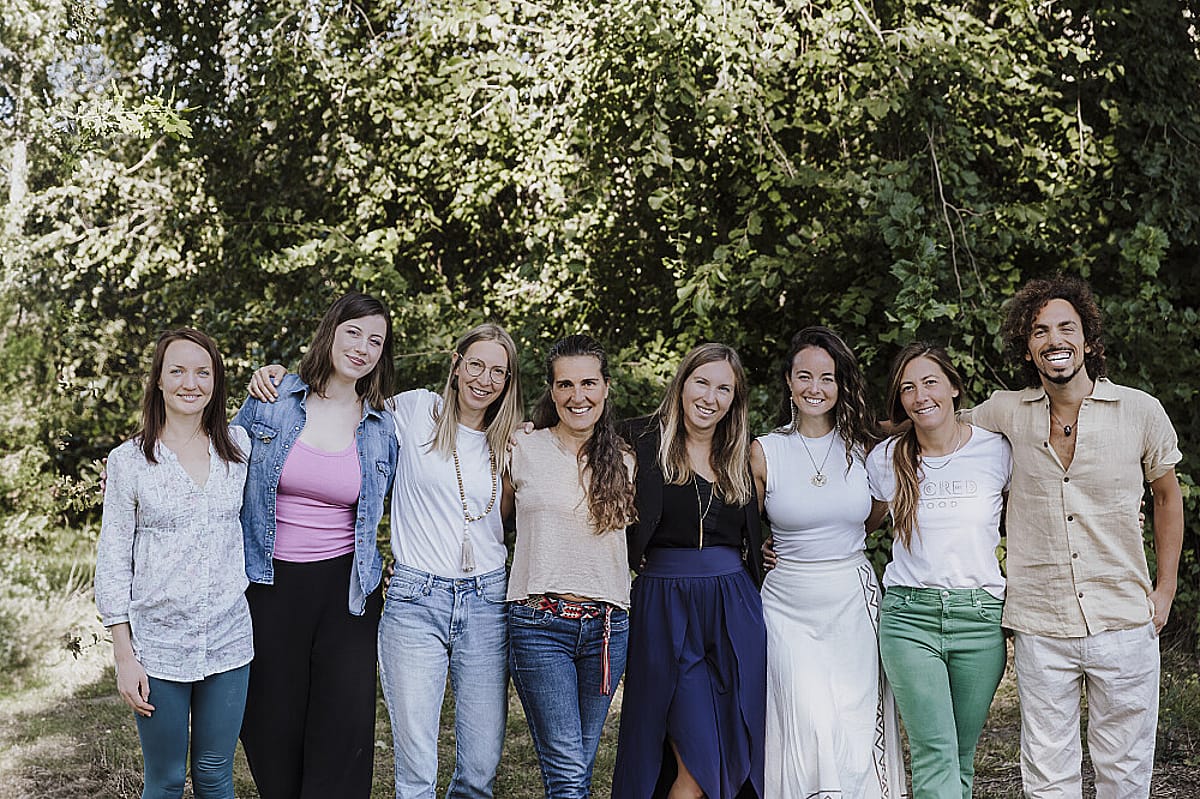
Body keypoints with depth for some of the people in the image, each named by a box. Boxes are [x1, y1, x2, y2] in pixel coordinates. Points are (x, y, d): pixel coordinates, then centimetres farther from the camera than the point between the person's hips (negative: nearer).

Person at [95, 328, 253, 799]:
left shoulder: (238, 448, 3)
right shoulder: (128, 461, -4)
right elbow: (113, 562, -1)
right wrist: (124, 656, -5)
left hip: (229, 639, 2)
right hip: (158, 648, -2)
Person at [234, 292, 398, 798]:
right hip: (270, 584, -1)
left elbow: (382, 507, 15)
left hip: (346, 588, 1)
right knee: (272, 720, 8)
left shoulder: (383, 429, 4)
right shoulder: (271, 402, -1)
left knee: (346, 726, -2)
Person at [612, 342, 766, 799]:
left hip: (734, 609, 4)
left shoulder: (743, 456, 12)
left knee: (734, 757, 4)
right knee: (699, 762, -8)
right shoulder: (646, 442, 0)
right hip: (665, 608, -4)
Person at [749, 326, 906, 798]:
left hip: (854, 602, 2)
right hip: (789, 606, -2)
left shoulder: (862, 447, 4)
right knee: (808, 728, -10)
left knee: (856, 730, 1)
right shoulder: (764, 452, -1)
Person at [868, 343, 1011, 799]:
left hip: (980, 617, 1)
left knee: (961, 757, 7)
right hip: (909, 615, 0)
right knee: (934, 754, -10)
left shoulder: (996, 450, 2)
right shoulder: (886, 459, 4)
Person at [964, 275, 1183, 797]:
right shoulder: (1005, 413, -1)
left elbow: (1167, 496, 12)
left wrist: (1165, 589, 9)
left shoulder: (1140, 411, -2)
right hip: (1039, 630, 0)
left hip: (1125, 623, 0)